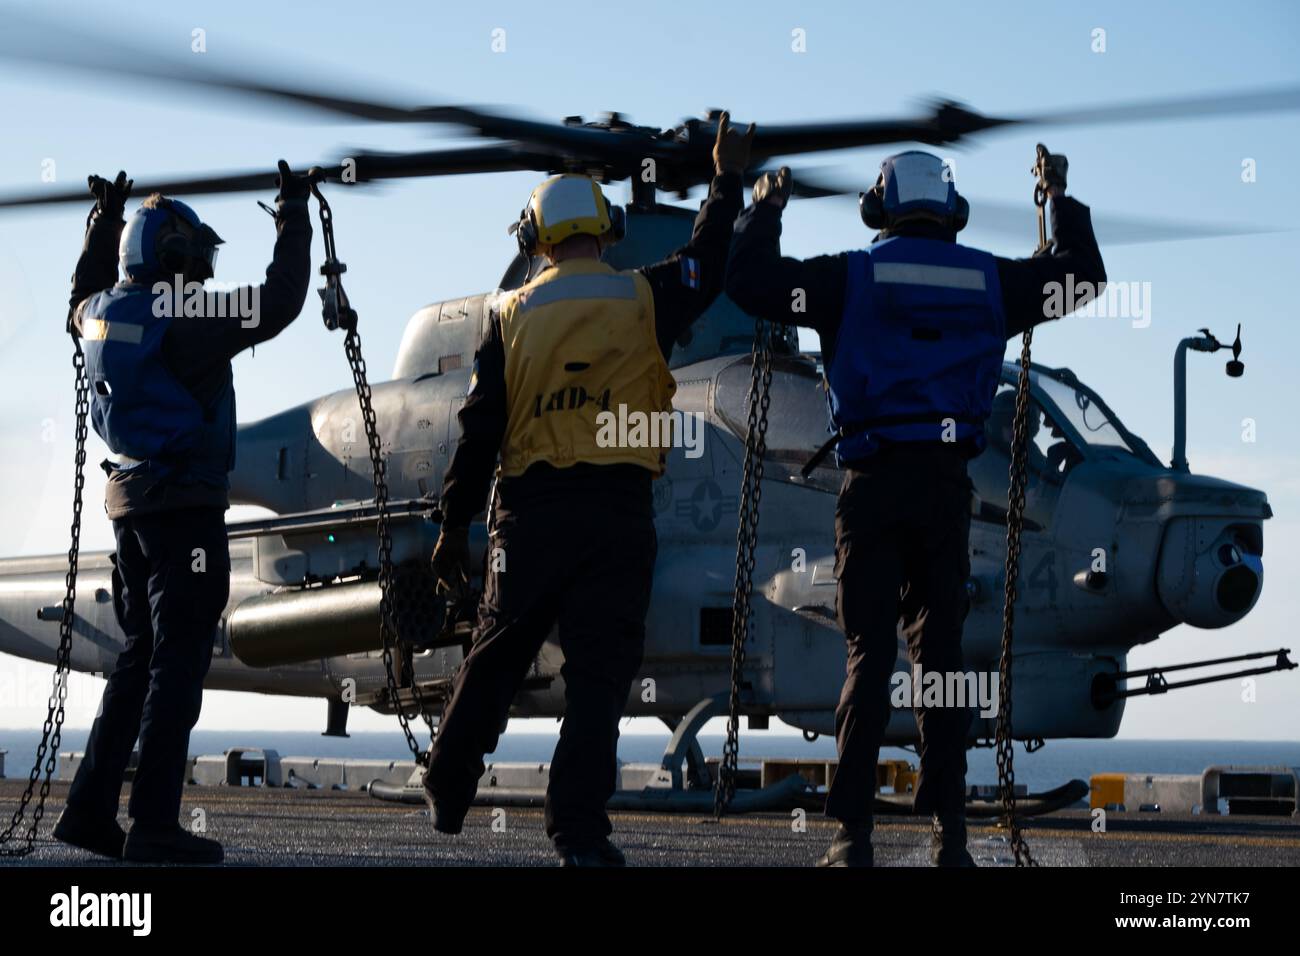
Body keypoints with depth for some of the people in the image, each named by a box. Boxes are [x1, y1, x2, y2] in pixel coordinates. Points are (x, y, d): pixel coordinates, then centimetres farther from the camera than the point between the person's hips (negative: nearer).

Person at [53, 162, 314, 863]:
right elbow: (276, 304, -16)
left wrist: (104, 219, 45)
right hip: (184, 502, -9)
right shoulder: (183, 320, -15)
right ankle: (154, 826, -6)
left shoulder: (103, 312, 10)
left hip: (130, 499, 9)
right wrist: (294, 218, -5)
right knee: (178, 661, -5)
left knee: (140, 656, 15)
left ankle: (90, 809, 14)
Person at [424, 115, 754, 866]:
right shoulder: (645, 299, 0)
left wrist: (456, 523, 8)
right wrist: (728, 179, 30)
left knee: (496, 657, 16)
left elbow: (481, 429, 3)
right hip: (618, 509, -2)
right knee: (600, 673, -1)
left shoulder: (513, 315, 4)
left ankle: (448, 793, 28)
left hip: (531, 509, 2)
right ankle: (579, 831, -6)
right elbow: (708, 268, 19)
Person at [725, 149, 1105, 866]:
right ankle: (949, 830, 5)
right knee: (939, 650, 7)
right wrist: (1062, 202, 39)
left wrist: (764, 211, 16)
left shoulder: (852, 277, 0)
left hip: (874, 481, -2)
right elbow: (1082, 275, 24)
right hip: (946, 483, 2)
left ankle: (853, 833, -4)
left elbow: (748, 282, 0)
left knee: (868, 652, 0)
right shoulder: (988, 280, 9)